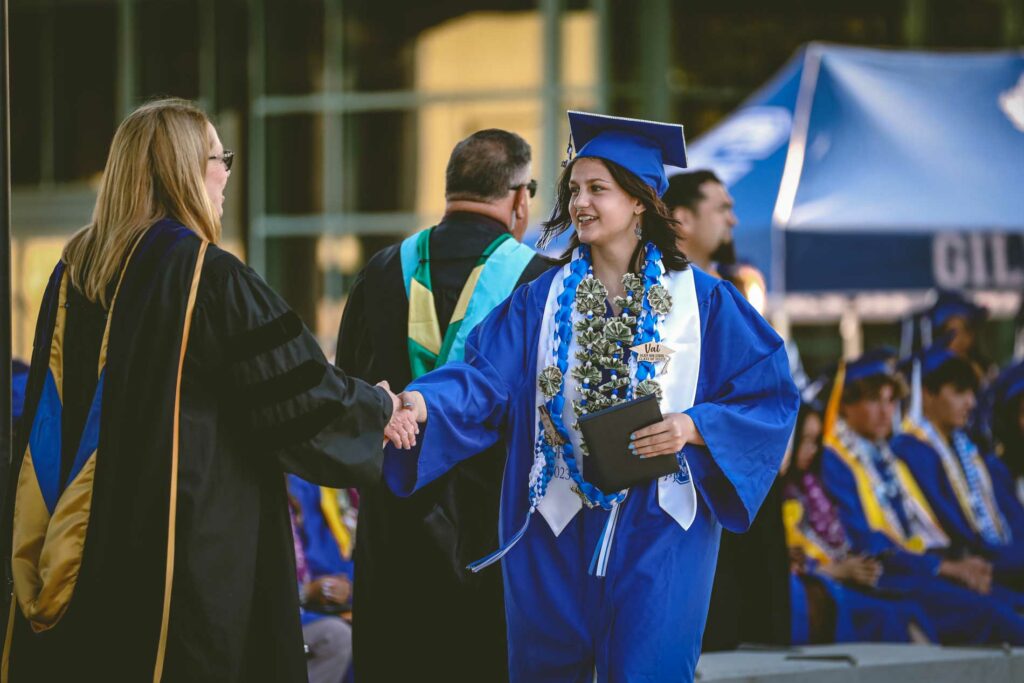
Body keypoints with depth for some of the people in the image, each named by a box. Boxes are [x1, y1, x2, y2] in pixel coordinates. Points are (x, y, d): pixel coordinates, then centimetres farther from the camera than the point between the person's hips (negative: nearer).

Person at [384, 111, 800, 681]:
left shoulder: (702, 302, 2)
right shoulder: (541, 300, 7)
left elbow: (771, 398, 0)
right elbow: (485, 380, -6)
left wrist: (692, 427, -16)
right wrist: (421, 403, -26)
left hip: (657, 529, -2)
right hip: (556, 530, 3)